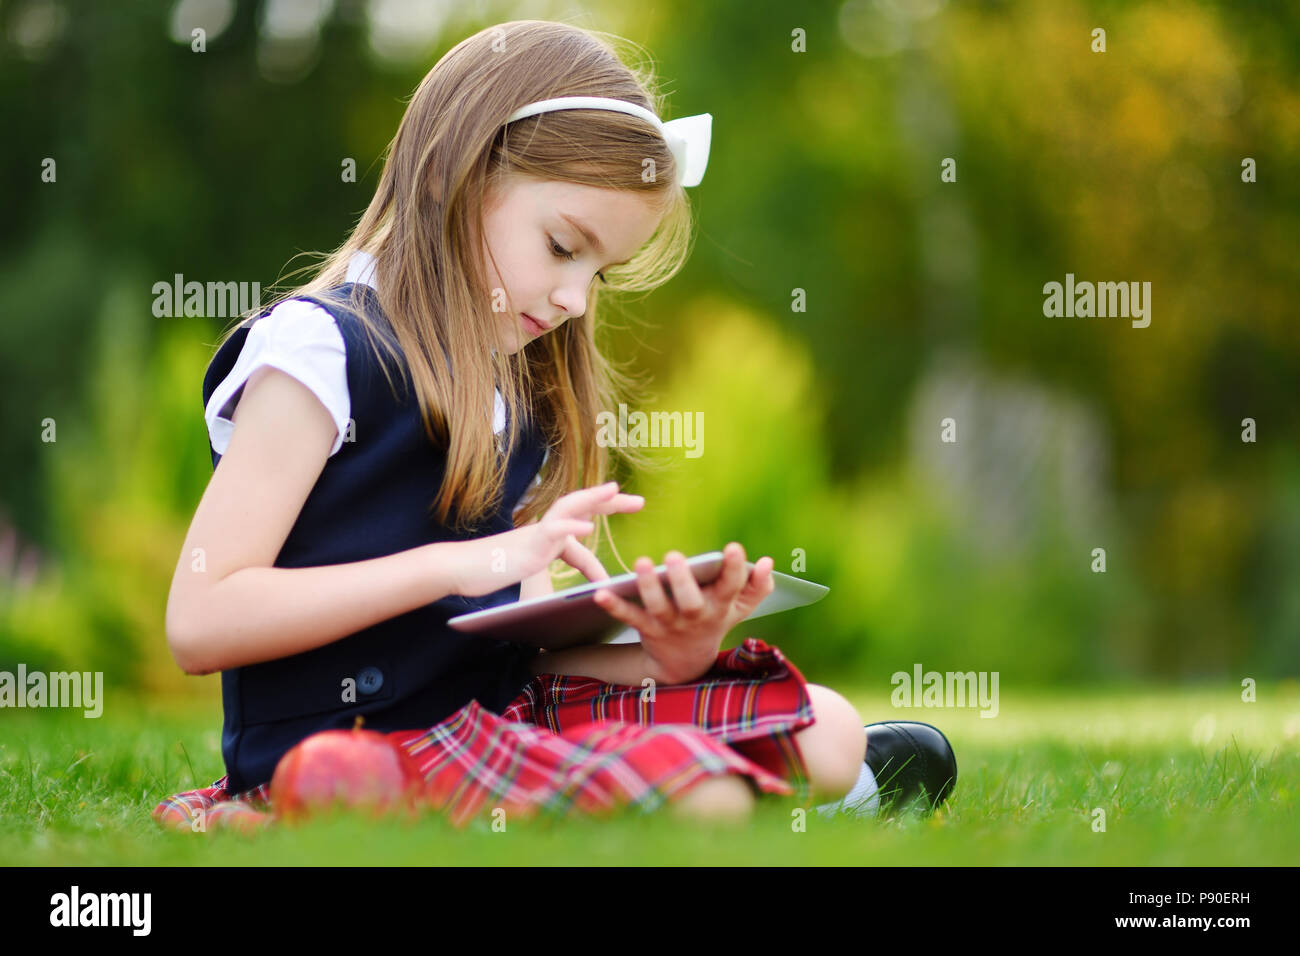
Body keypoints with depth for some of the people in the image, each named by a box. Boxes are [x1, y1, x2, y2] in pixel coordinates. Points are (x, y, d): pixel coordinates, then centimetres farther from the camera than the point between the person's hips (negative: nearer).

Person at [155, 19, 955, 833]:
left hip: (495, 705, 8)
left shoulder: (516, 396, 17)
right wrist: (457, 564, -22)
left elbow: (515, 637, 13)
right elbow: (200, 623, -18)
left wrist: (658, 656, -8)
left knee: (827, 732, -1)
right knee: (702, 798, -27)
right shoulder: (319, 351, -10)